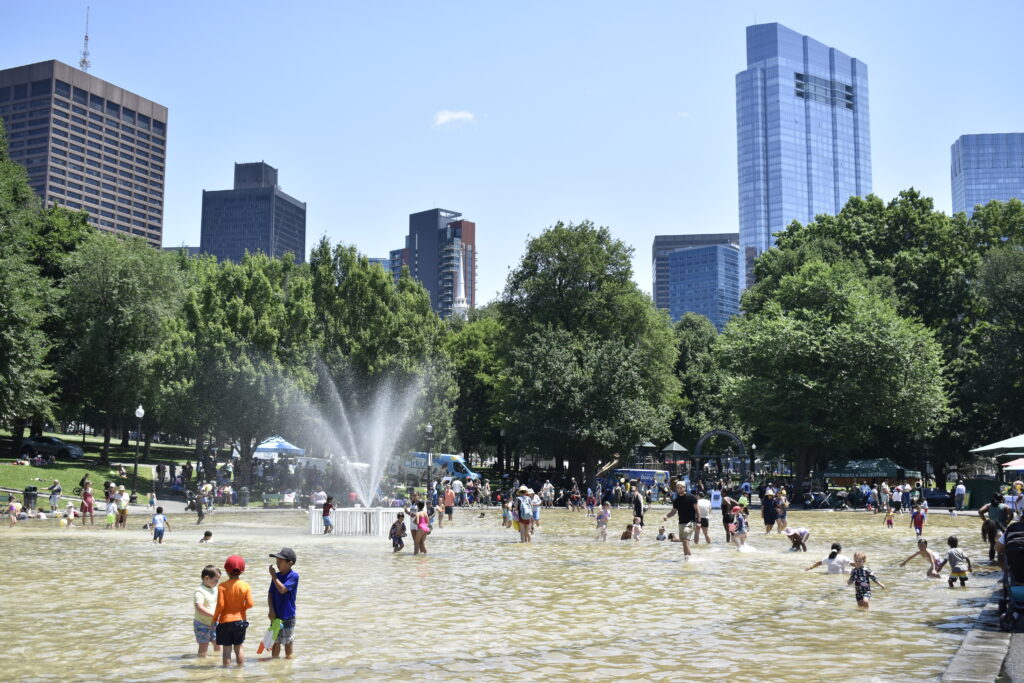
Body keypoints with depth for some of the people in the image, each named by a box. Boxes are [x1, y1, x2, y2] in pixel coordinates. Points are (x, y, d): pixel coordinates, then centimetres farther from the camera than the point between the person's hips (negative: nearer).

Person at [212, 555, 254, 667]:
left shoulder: (222, 586, -11)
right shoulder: (245, 586, -5)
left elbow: (220, 605, -16)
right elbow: (250, 604, -9)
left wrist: (215, 618, -1)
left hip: (225, 621, -2)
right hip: (240, 620, 2)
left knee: (226, 649, 5)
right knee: (238, 648, 14)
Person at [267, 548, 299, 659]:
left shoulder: (294, 576, -12)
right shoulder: (277, 575, 5)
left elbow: (282, 589, -23)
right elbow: (270, 594, 5)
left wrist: (273, 575, -19)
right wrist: (271, 610, -6)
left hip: (288, 615, -5)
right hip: (276, 615, 5)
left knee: (288, 641, 5)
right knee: (276, 641, 12)